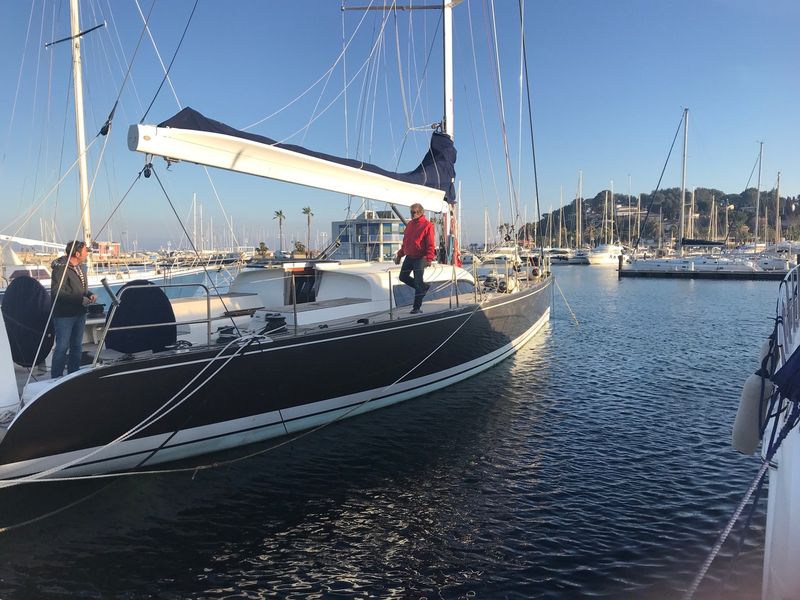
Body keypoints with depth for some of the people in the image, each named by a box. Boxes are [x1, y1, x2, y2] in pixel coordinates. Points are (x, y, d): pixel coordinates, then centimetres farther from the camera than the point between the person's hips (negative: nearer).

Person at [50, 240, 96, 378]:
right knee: (62, 347, -4)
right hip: (64, 315, -9)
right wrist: (80, 300, -24)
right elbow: (57, 292, -25)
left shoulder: (79, 267, 12)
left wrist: (89, 294, 4)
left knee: (76, 346, 15)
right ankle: (56, 378, 6)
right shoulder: (61, 268, -17)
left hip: (80, 313, 9)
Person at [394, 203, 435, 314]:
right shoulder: (409, 224, 12)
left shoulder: (427, 225, -10)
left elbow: (430, 244, -15)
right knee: (403, 277, 12)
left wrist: (429, 259, -26)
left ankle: (417, 307, 7)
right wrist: (399, 255, 20)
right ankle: (424, 287, 28)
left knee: (418, 282, -4)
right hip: (409, 257, 8)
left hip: (420, 259, -7)